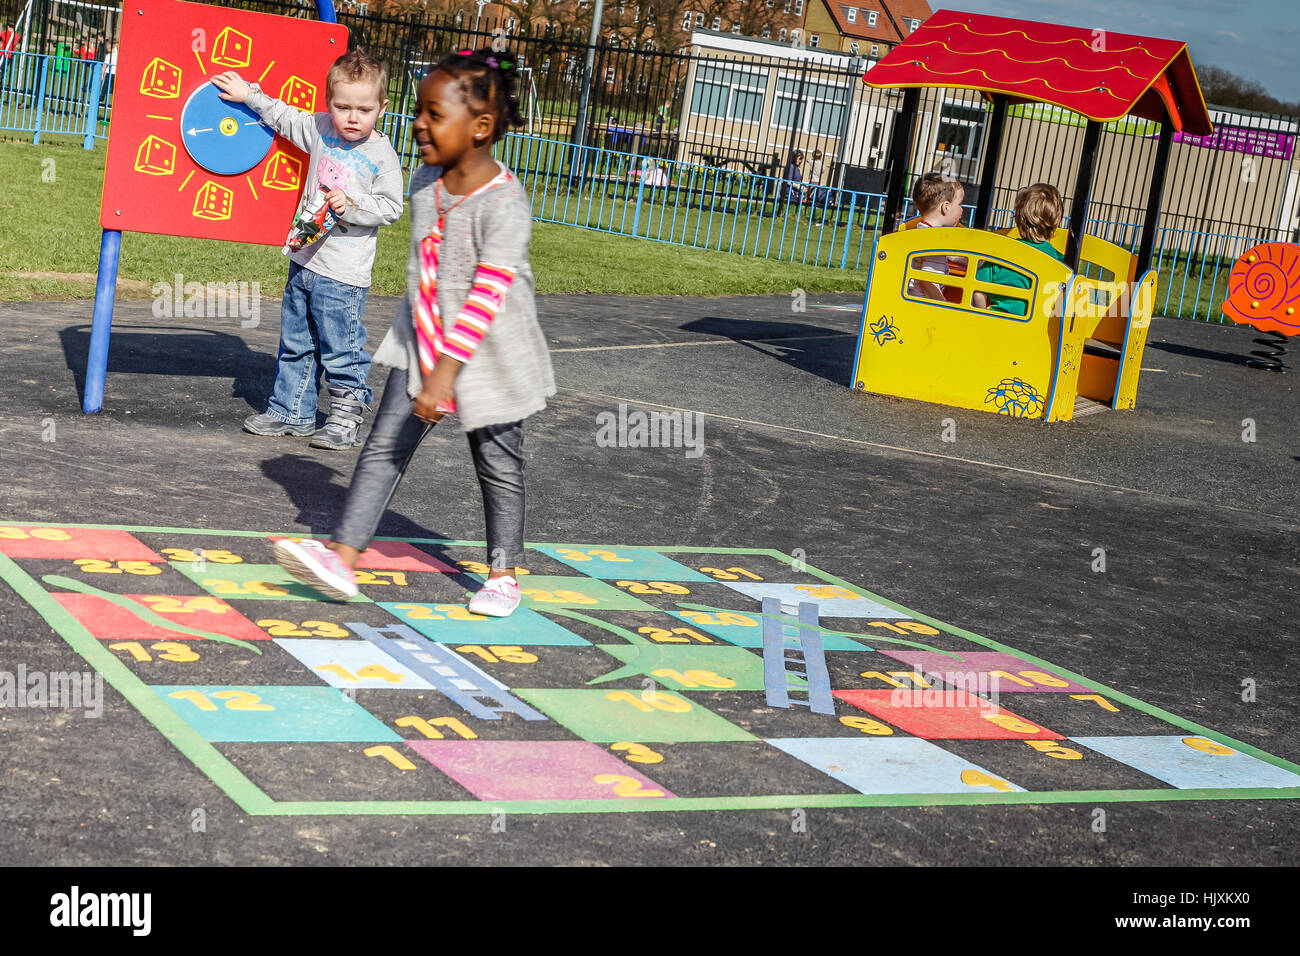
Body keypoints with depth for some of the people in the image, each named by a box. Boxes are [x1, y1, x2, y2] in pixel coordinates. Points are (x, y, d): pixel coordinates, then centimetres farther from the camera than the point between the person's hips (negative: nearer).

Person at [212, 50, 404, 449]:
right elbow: (284, 117, 23)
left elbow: (391, 207, -12)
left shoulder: (382, 157, -11)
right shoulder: (321, 130, 6)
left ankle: (346, 418, 10)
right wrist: (249, 94, 26)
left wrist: (352, 204, -22)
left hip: (342, 274, -7)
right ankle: (291, 412, 26)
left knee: (341, 349, -2)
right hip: (304, 259, 7)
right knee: (296, 344, 15)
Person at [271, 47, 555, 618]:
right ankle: (342, 559, -5)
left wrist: (446, 372, -33)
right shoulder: (426, 182, 0)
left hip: (489, 356, -6)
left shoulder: (504, 203, -23)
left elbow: (485, 298, -29)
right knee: (385, 447, -3)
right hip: (421, 342, 6)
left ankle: (503, 573, 26)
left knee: (498, 465, 10)